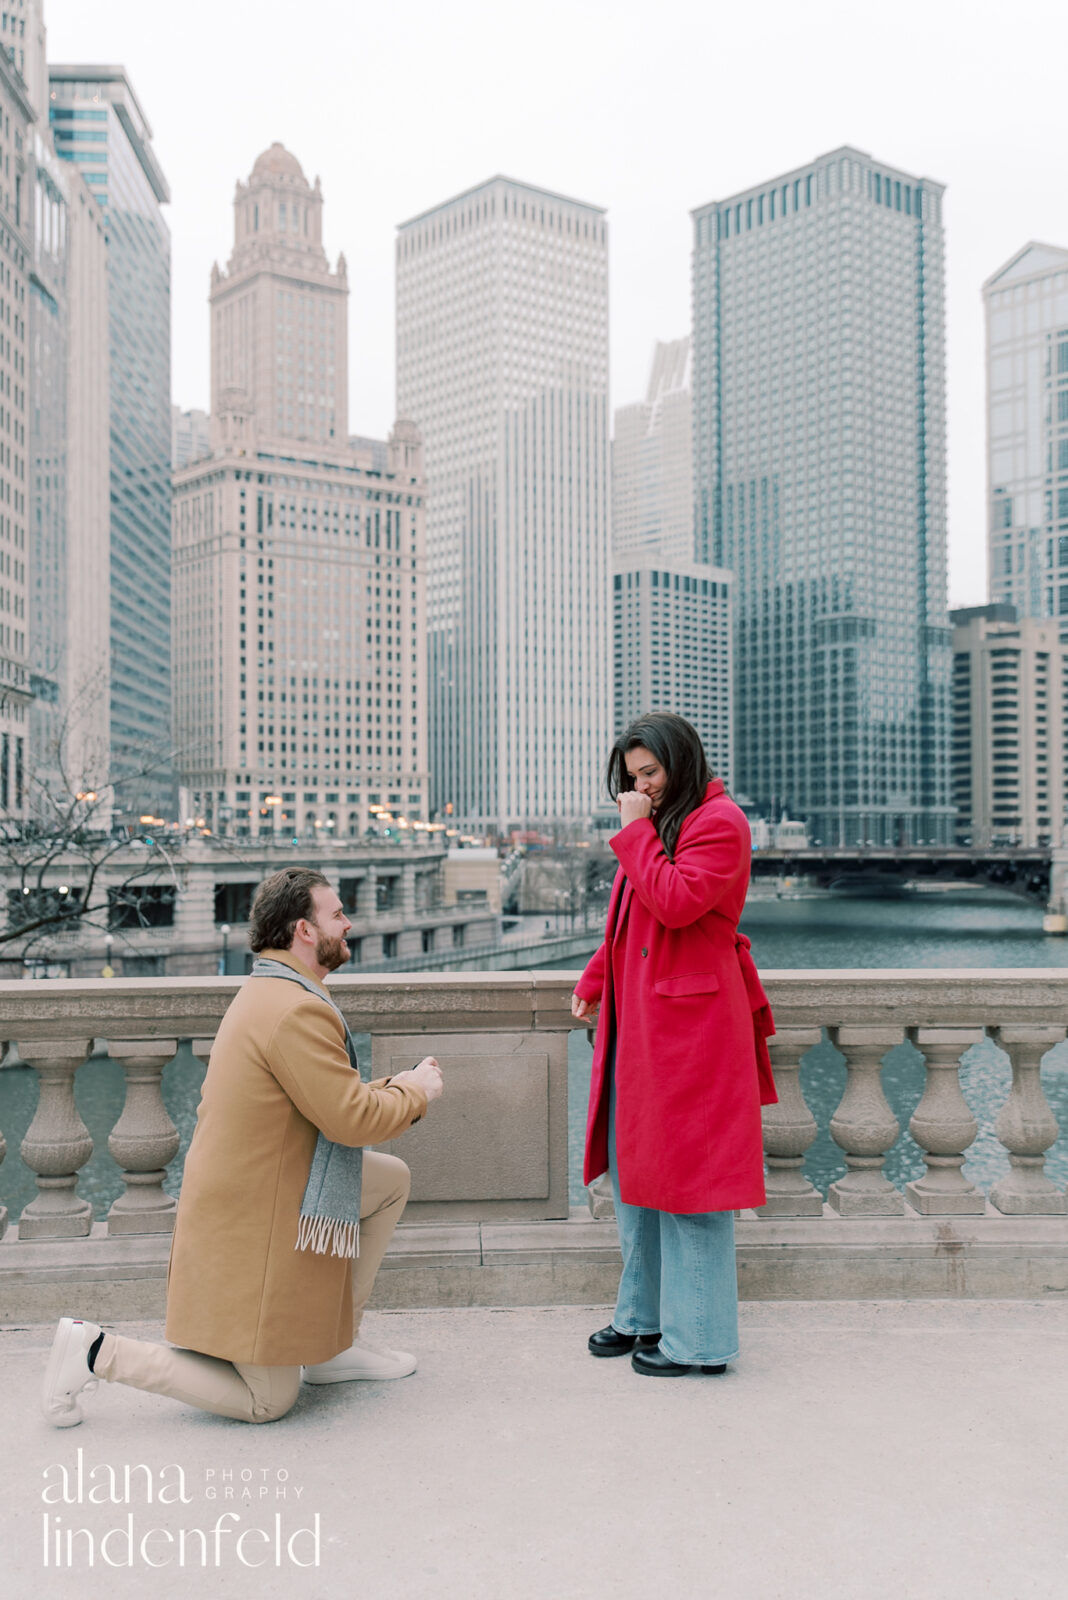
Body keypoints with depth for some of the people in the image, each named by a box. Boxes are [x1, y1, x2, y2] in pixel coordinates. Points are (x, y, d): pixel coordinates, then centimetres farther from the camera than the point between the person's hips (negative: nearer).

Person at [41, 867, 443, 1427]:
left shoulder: (266, 992, 7)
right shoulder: (298, 1011, -26)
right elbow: (351, 1119, -24)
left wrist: (390, 1089, 6)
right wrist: (417, 1092, -6)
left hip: (266, 1187, 10)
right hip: (254, 1227, -10)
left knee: (392, 1178, 16)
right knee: (267, 1401, 3)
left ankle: (335, 1344, 20)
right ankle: (98, 1352, 4)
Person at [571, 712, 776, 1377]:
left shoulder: (720, 823, -9)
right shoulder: (658, 825, 19)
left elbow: (675, 904, -22)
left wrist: (638, 831, -14)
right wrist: (594, 980, 17)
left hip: (690, 1025, -9)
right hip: (637, 1022, 10)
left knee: (685, 1170, -3)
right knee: (631, 1167, 14)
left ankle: (697, 1337, 8)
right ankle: (644, 1314, 27)